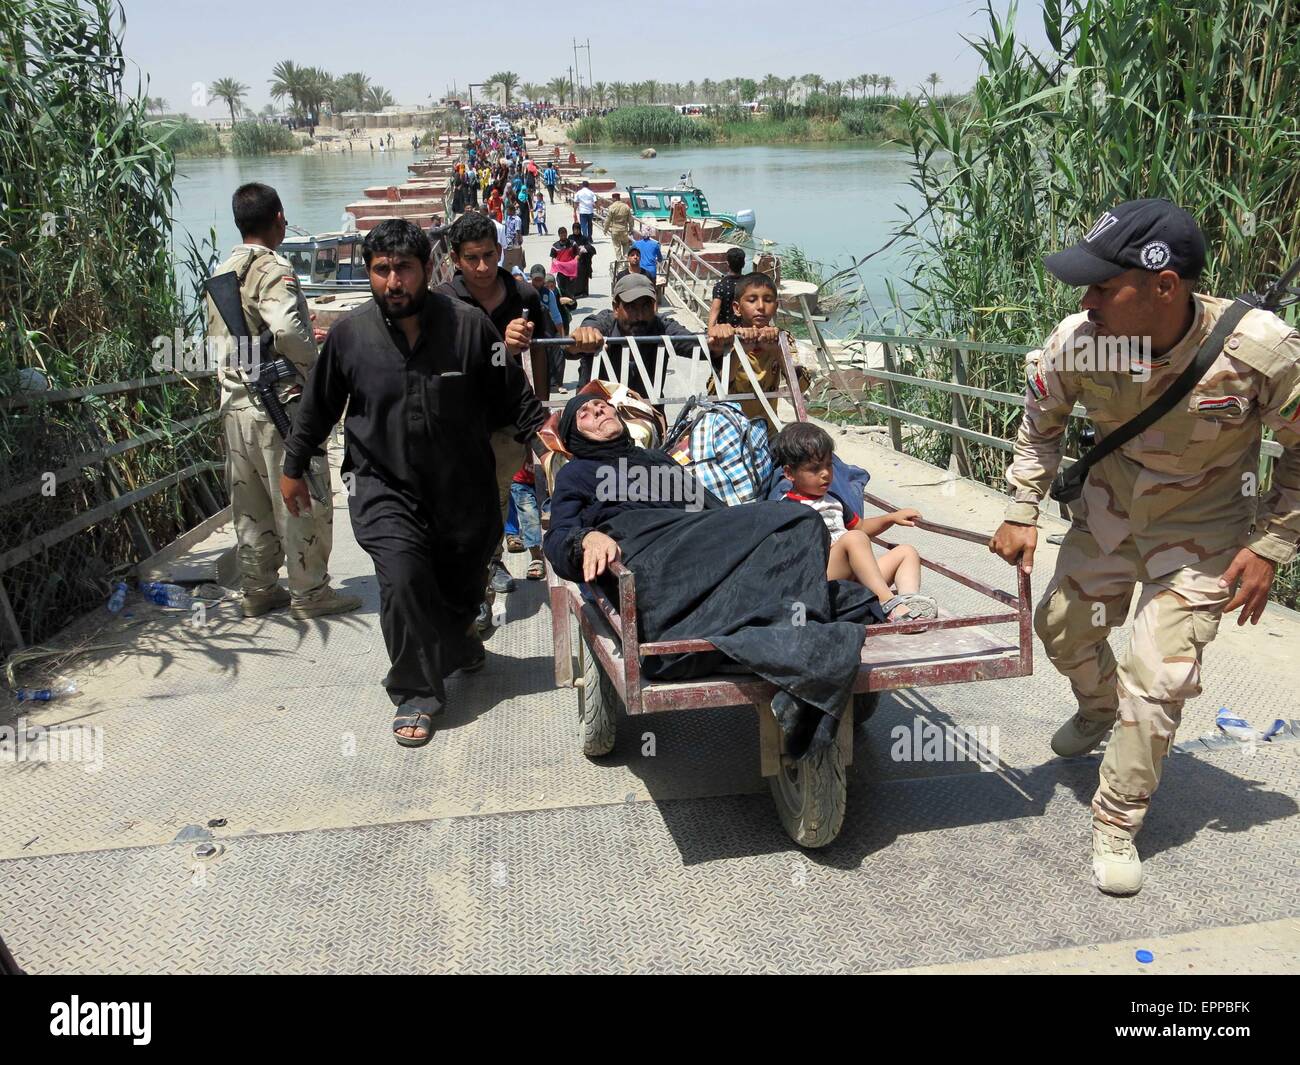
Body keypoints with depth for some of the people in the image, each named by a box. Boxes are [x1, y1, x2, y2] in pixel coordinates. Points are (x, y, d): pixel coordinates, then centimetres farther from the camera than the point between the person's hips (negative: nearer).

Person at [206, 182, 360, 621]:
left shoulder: (222, 273, 13)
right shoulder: (273, 269, -13)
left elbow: (215, 337, 18)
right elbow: (287, 330, -29)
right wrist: (314, 366, -13)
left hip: (236, 404, 8)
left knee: (250, 504, 14)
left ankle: (258, 591, 22)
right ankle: (310, 593, 10)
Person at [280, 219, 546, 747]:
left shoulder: (470, 325, -9)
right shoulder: (349, 333, -4)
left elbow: (514, 396, 2)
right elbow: (318, 407, 8)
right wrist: (293, 468, 15)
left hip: (464, 490, 1)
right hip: (386, 489, -1)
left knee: (463, 585, 15)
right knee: (403, 579, -20)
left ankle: (454, 638, 53)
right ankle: (415, 695, -1)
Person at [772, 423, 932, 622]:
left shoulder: (833, 500, 29)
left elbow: (861, 526, 41)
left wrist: (892, 518, 28)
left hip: (856, 580, 9)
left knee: (906, 551, 3)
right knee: (855, 538, -31)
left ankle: (910, 600, -28)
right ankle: (889, 603, -39)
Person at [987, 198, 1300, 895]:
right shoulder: (1075, 342, -24)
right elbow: (1040, 425, -2)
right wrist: (1022, 512, -7)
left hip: (1200, 531, -3)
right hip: (1107, 512, 4)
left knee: (1156, 679, -9)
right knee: (1062, 628, 19)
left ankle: (1116, 824, 13)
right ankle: (1099, 711, 55)